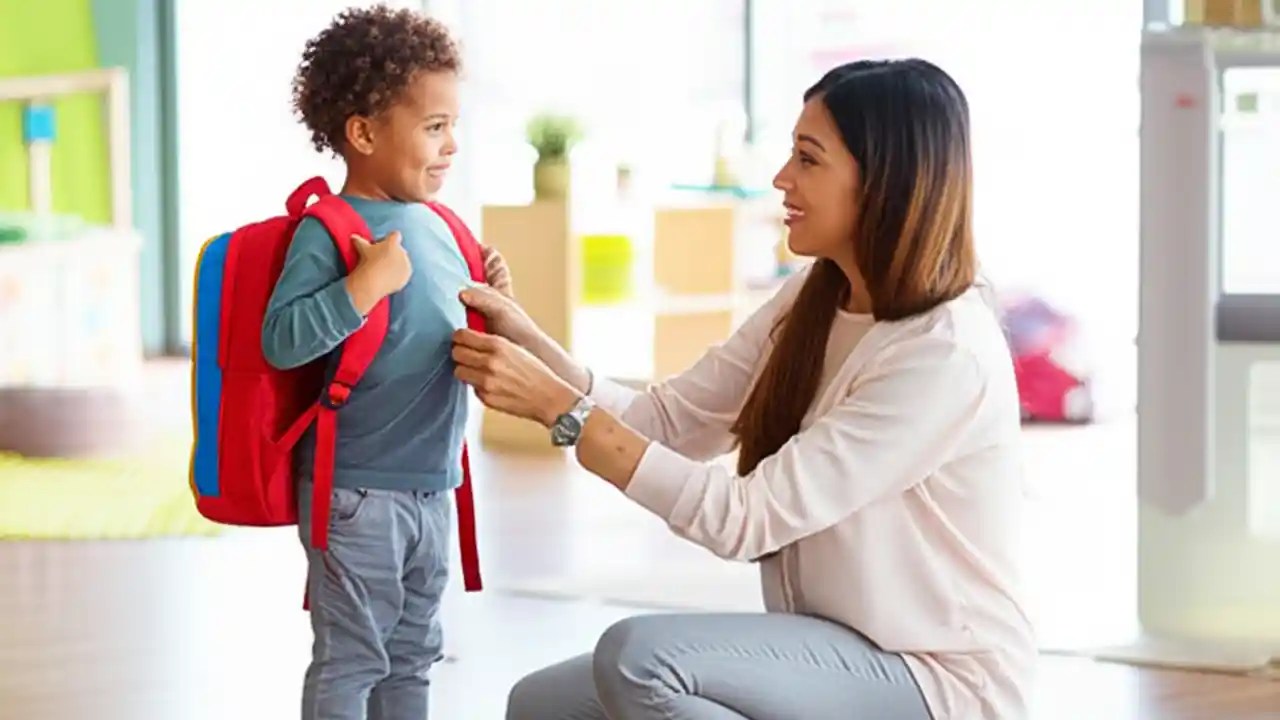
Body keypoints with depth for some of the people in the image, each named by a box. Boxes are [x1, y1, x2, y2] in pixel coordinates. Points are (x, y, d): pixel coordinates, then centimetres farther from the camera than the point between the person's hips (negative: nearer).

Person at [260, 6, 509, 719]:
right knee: (350, 661, 2)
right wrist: (364, 284, -30)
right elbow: (281, 340, -24)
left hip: (433, 489, 8)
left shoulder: (436, 228, 8)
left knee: (412, 655, 18)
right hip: (356, 493, -8)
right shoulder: (327, 232, -15)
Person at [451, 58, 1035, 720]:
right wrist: (532, 348, -12)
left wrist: (560, 409, -24)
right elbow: (668, 421, 2)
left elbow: (745, 518, -25)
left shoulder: (947, 358, -23)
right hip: (834, 651, 8)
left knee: (638, 657, -27)